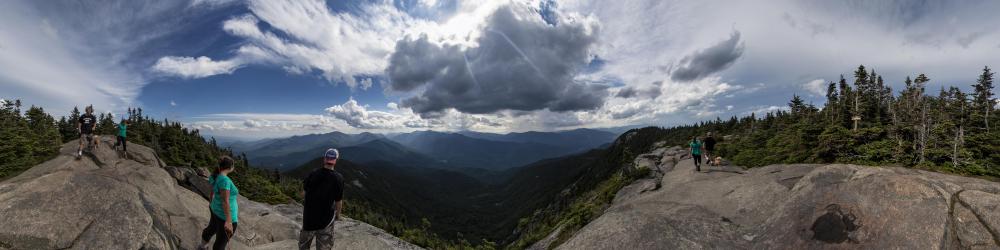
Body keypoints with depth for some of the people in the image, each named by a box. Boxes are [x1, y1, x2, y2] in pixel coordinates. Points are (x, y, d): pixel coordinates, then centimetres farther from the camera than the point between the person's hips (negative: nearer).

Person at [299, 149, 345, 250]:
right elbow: (338, 200, -12)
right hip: (326, 215, -3)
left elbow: (304, 188, 4)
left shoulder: (314, 173, -13)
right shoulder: (338, 178, -20)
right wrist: (338, 214, 3)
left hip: (309, 214, 3)